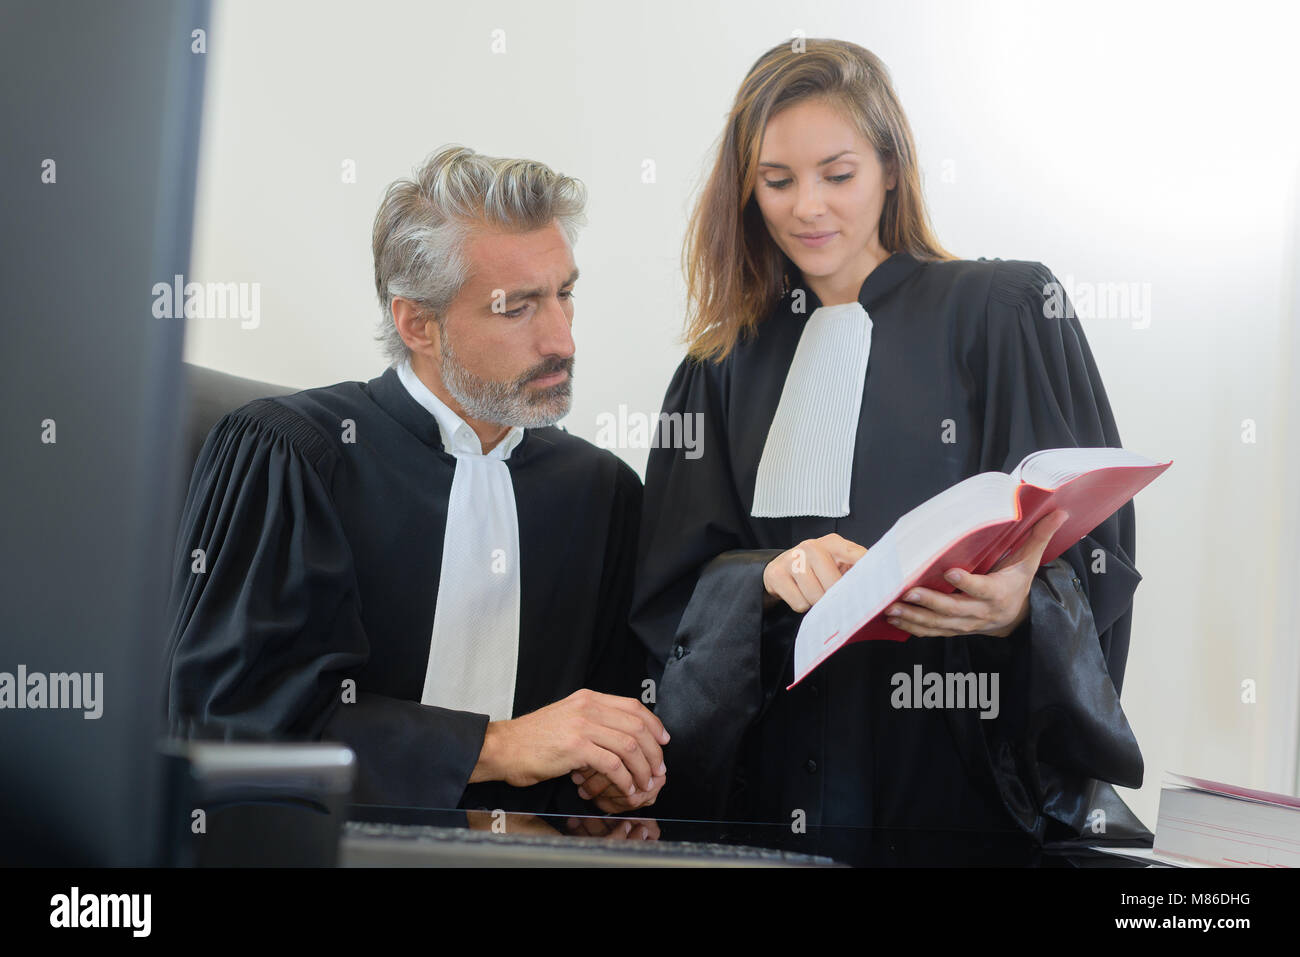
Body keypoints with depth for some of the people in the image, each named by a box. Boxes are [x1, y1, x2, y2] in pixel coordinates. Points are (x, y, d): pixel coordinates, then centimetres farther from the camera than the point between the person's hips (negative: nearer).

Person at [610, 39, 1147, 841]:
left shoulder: (1004, 312, 5)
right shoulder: (728, 363, 15)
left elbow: (1088, 556, 1)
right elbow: (673, 588, 9)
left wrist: (1017, 608, -21)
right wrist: (769, 577, -13)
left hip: (959, 779, -2)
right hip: (776, 779, 3)